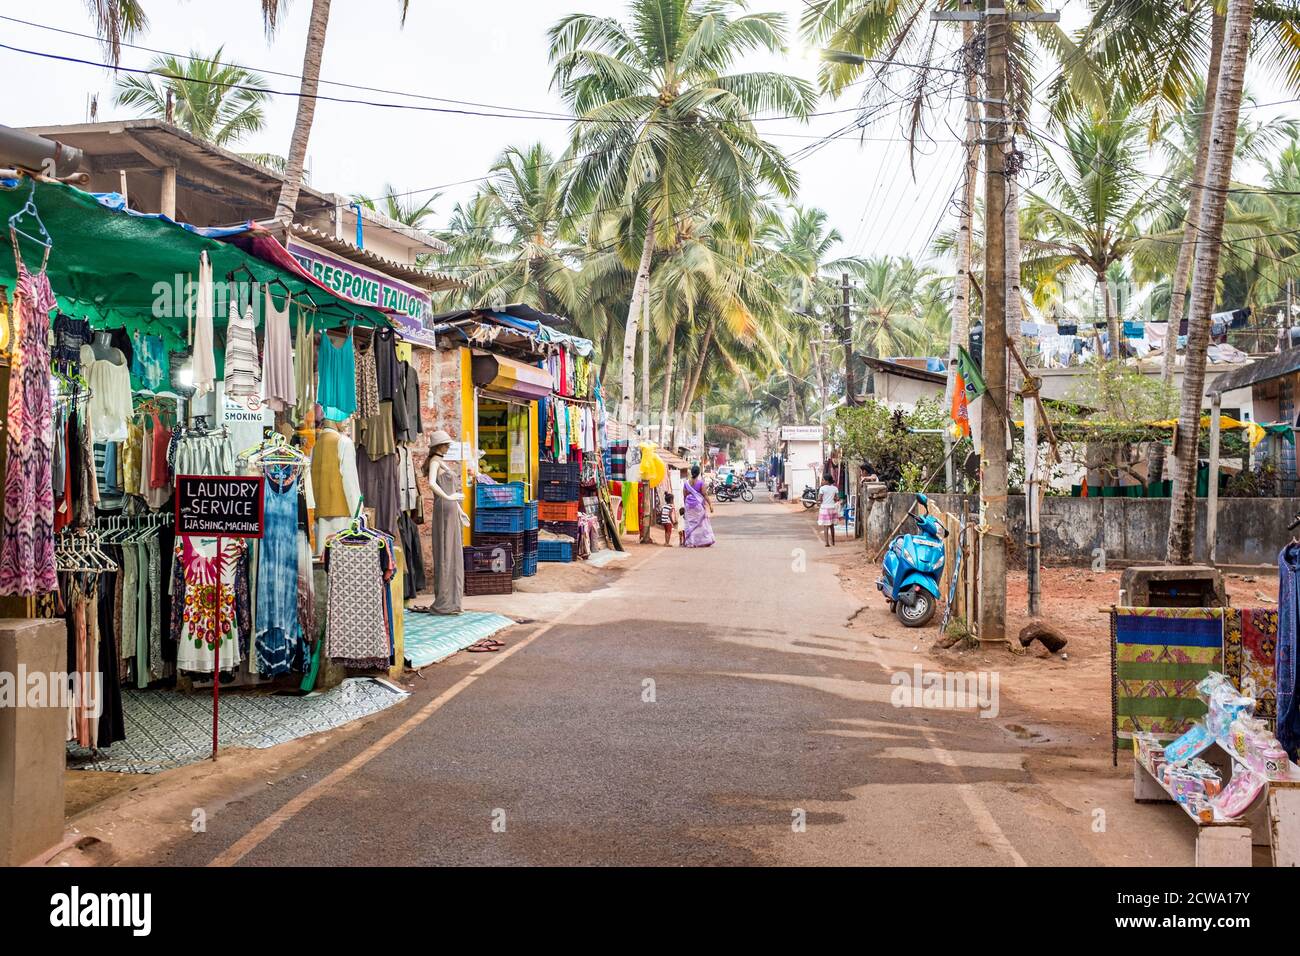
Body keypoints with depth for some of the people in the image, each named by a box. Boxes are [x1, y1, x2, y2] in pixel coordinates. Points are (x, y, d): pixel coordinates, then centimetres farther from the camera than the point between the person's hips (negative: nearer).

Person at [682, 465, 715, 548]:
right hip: (699, 504, -3)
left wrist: (686, 505, 18)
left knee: (690, 523, 7)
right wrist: (710, 505, -5)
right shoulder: (700, 482, -9)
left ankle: (691, 542, 3)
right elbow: (705, 495, -9)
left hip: (689, 504, 3)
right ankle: (704, 541, 8)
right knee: (701, 522, 6)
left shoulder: (686, 484, 1)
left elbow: (685, 496, 6)